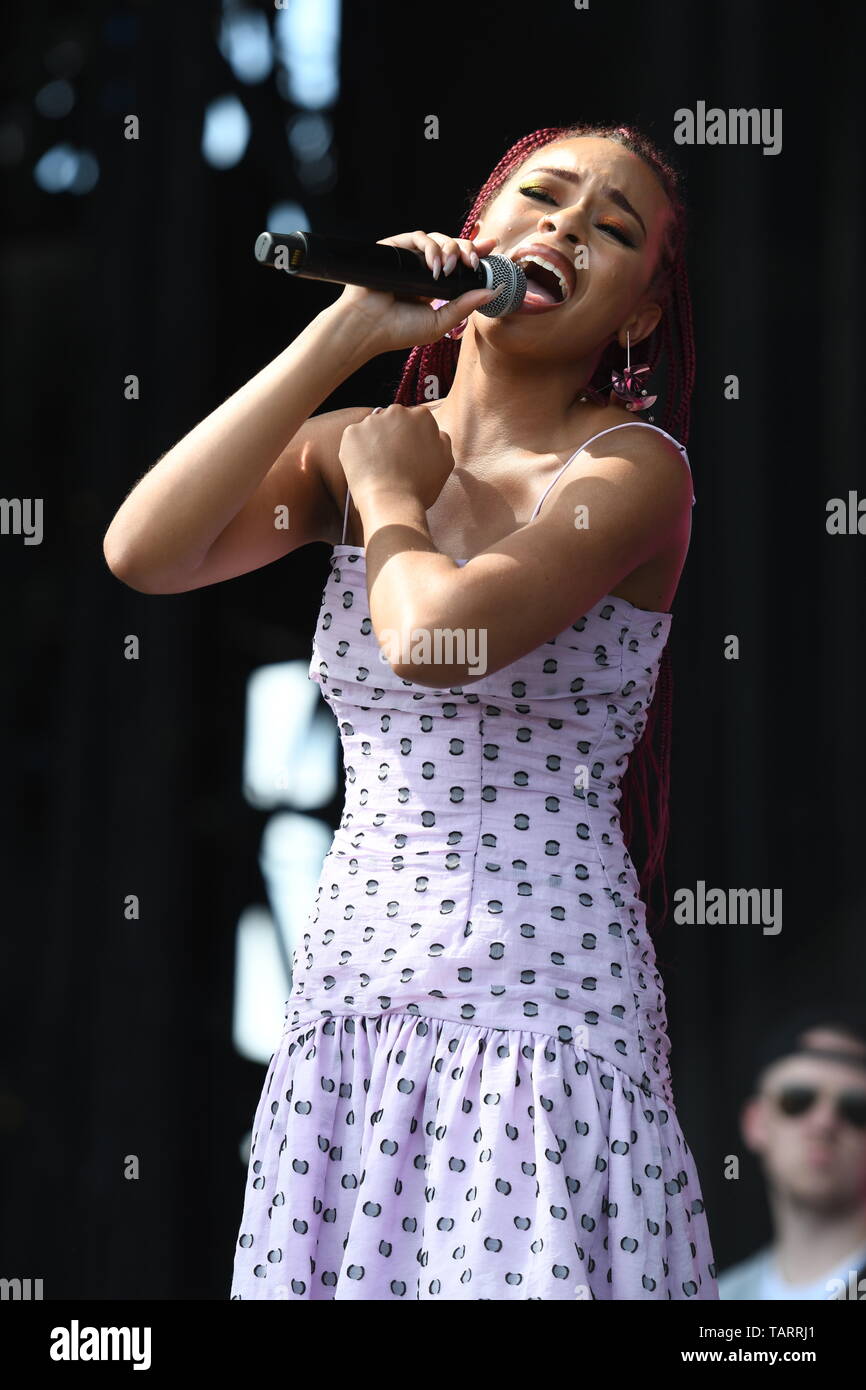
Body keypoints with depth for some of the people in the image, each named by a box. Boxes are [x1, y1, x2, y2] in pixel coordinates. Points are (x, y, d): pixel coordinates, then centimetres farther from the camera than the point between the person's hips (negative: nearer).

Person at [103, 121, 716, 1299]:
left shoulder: (633, 468, -7)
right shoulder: (351, 448, 8)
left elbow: (441, 632, -24)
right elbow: (143, 553, -10)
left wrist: (389, 489, -3)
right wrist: (342, 337, -9)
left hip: (545, 1012, -5)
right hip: (348, 996, 5)